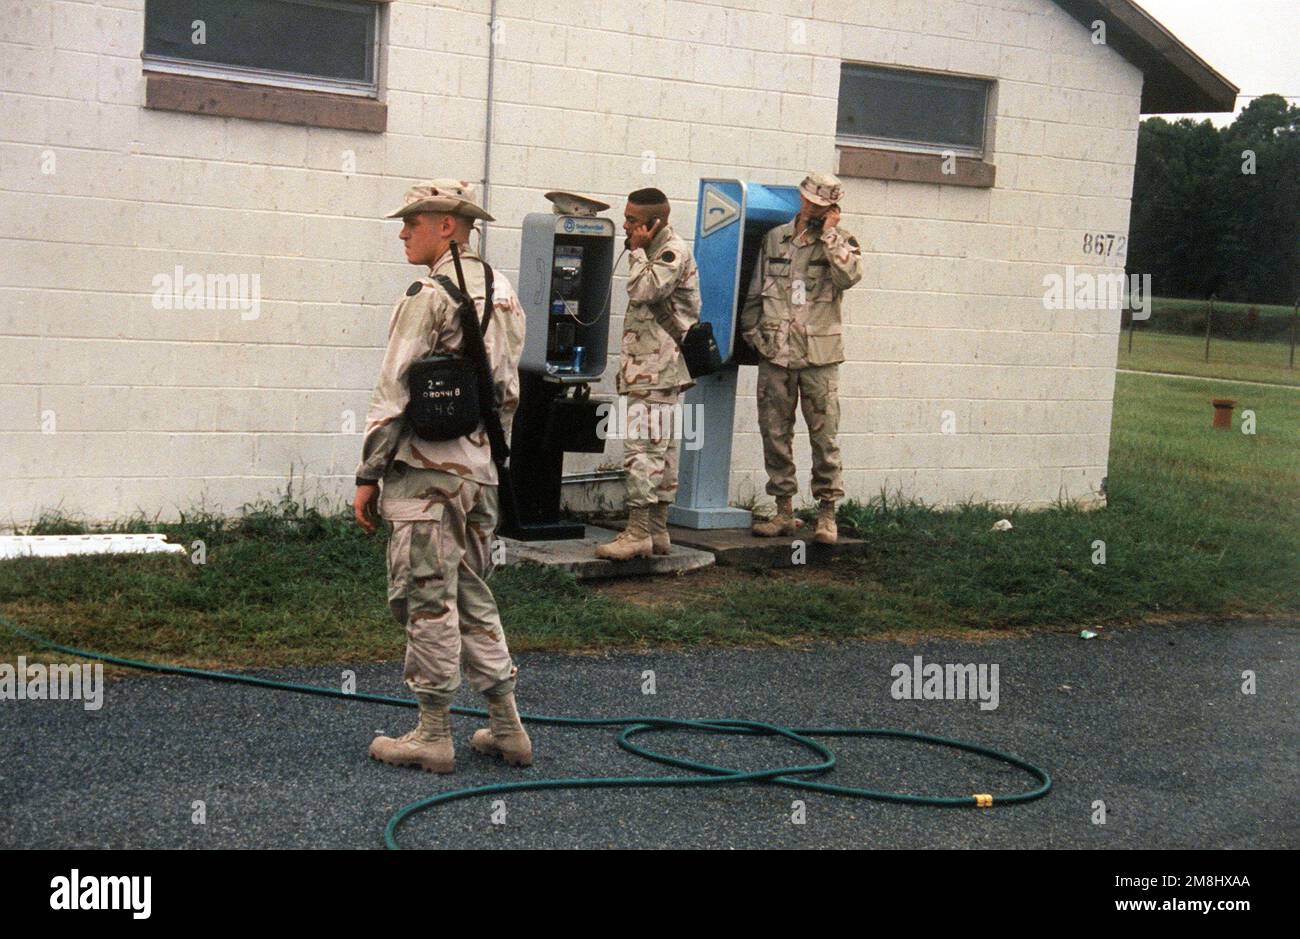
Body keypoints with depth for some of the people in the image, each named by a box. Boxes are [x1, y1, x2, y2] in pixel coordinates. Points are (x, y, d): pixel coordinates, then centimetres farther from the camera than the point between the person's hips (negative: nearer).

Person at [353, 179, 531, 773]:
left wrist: (368, 476, -10)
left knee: (428, 601, 0)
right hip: (483, 470, 8)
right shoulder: (505, 296, 13)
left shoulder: (429, 297, -13)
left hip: (426, 474, -8)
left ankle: (434, 735, 7)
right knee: (472, 595, 16)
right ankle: (506, 727, 18)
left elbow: (394, 394, -15)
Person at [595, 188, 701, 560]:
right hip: (657, 369, 11)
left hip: (657, 369, -11)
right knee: (662, 449, 11)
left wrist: (637, 250, -12)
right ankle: (657, 531, 15)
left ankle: (638, 532, -12)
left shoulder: (674, 251, -11)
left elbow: (643, 291, -20)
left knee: (642, 448, -13)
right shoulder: (657, 251, 20)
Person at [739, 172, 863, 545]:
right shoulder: (775, 238, 12)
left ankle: (827, 513, 4)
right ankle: (784, 511, 14)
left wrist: (829, 234, -11)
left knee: (824, 434, -3)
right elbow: (755, 292, 17)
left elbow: (850, 276, -16)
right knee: (775, 433, 5)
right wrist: (752, 331, 9)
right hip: (776, 351, 3)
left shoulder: (841, 241, 5)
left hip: (820, 354, -3)